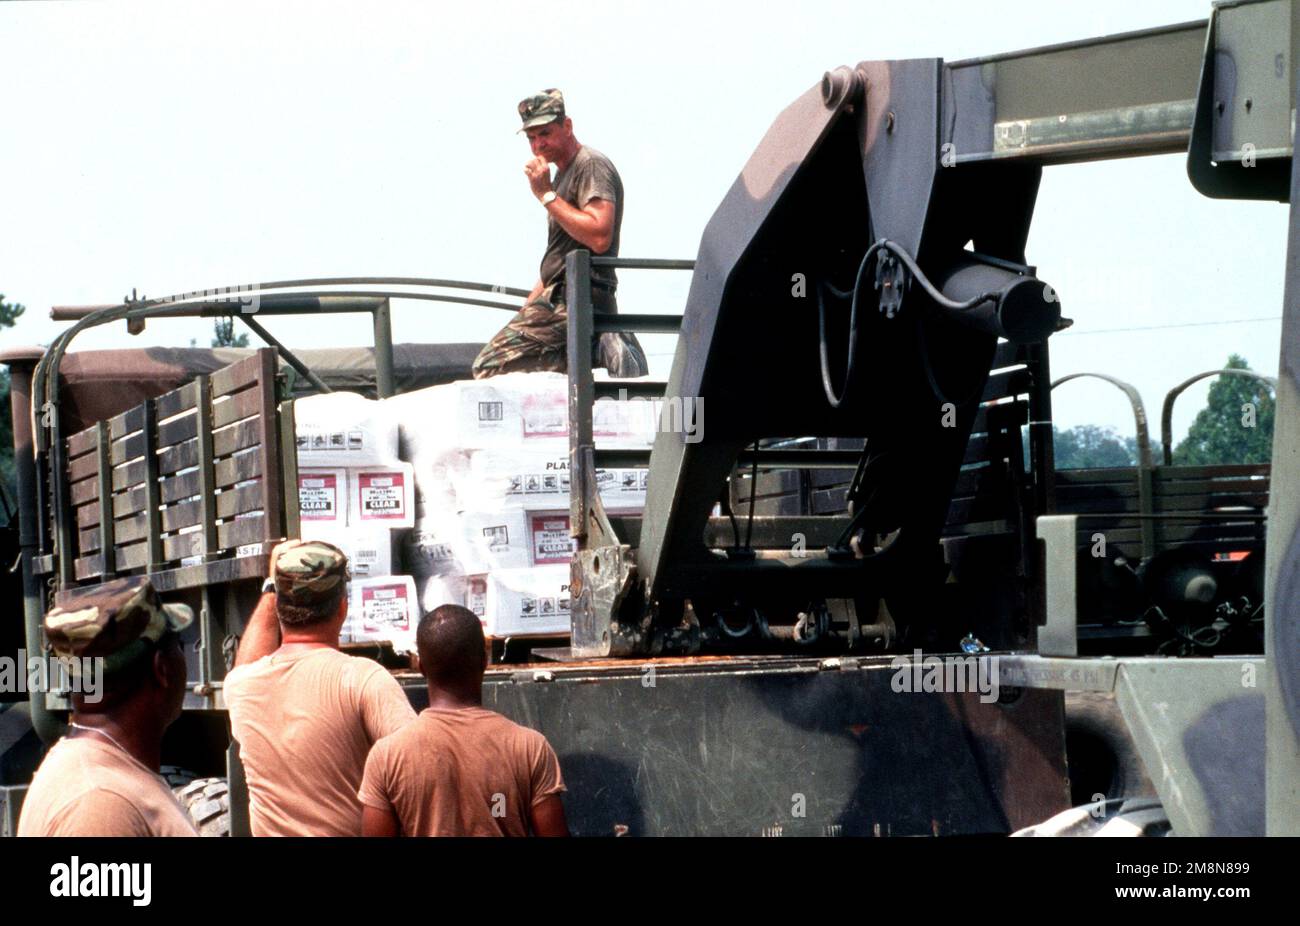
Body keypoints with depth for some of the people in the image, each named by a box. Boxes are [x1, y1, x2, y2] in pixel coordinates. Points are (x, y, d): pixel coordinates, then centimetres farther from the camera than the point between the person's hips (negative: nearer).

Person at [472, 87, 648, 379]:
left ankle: (596, 351, -16)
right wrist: (529, 308, 18)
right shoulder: (563, 173, 24)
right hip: (564, 299, 11)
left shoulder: (591, 165, -8)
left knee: (488, 368, -16)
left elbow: (599, 238, -23)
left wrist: (547, 195, -17)